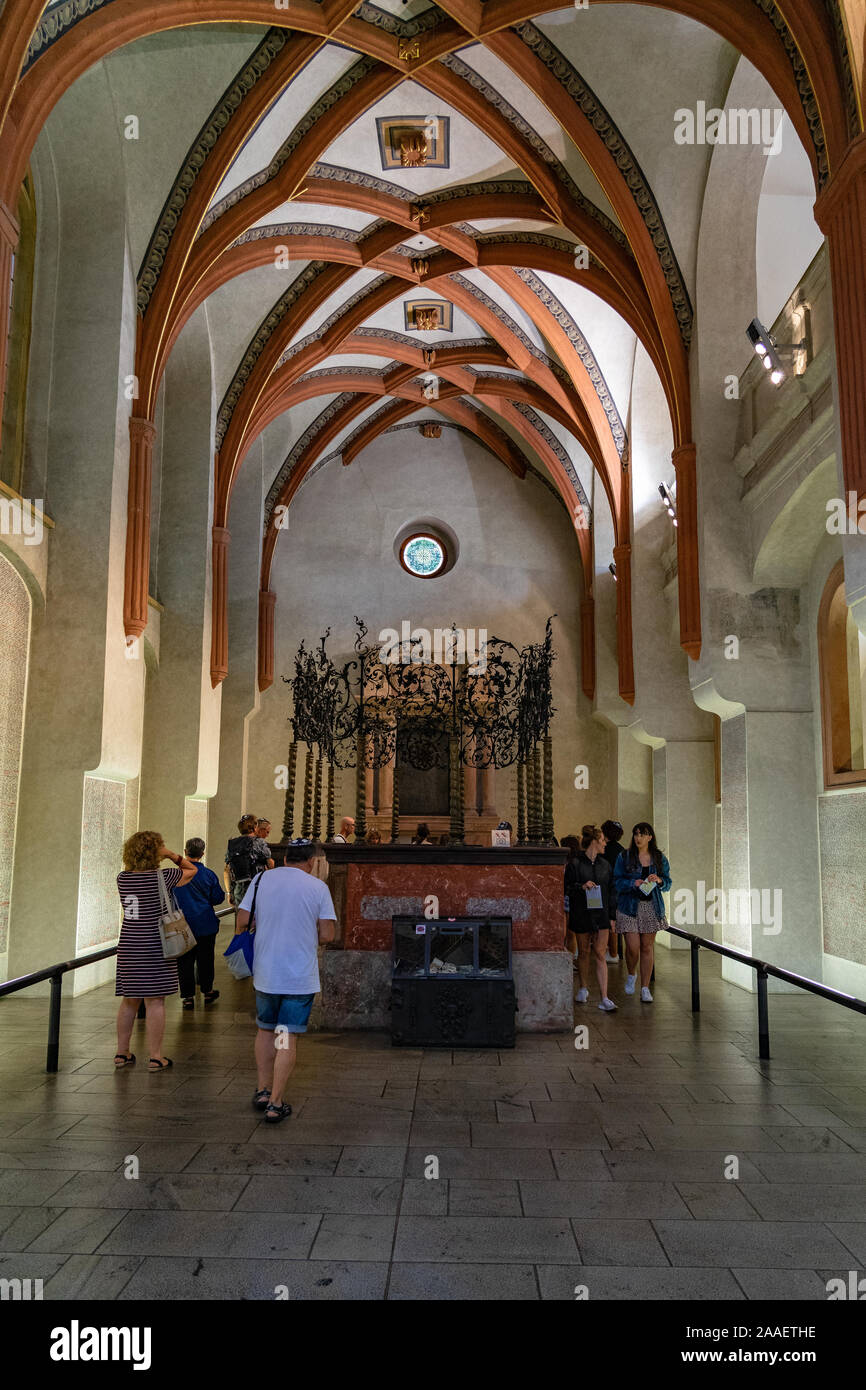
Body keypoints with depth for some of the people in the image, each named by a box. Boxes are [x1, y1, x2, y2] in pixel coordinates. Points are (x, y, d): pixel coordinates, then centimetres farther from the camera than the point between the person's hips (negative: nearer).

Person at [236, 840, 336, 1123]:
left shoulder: (261, 880, 1)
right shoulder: (318, 887, -5)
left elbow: (242, 921, 0)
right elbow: (327, 934, -7)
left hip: (265, 973, 3)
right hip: (301, 977, -3)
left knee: (265, 1030, 21)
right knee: (287, 1038, 3)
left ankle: (263, 1090, 25)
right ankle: (276, 1103, 5)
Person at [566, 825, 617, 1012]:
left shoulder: (604, 864, 11)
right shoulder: (575, 863, -5)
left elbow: (611, 889, 16)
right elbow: (566, 888, -5)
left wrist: (612, 915, 12)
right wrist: (582, 887, -21)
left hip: (601, 914, 3)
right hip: (582, 914, -3)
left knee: (600, 954, -3)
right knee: (583, 952, 10)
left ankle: (604, 998, -6)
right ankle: (583, 989, 30)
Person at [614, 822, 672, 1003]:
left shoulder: (659, 858, 8)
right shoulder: (624, 857, 1)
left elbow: (668, 884, 11)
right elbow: (616, 881, -1)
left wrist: (659, 880, -11)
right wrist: (633, 883, -17)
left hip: (652, 907, 2)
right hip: (630, 907, -2)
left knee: (647, 947, 3)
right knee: (633, 947, -8)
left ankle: (645, 988, 12)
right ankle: (631, 975, 23)